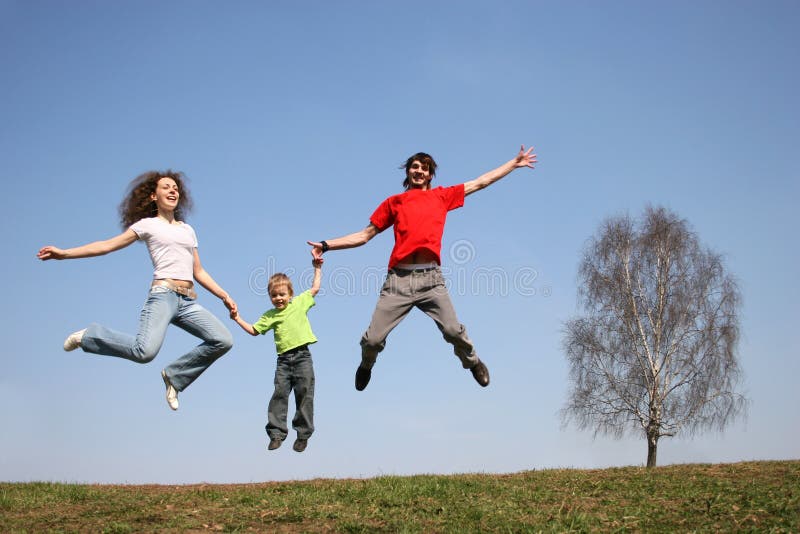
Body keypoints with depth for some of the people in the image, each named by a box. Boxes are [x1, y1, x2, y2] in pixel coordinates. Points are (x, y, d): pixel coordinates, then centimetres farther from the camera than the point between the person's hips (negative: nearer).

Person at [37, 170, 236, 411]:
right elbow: (108, 245, 2)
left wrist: (224, 296, 18)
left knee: (223, 340, -14)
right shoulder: (148, 224, 10)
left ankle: (174, 375, 5)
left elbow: (199, 272, 26)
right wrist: (64, 253, -7)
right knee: (145, 351, -28)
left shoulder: (188, 230, 24)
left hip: (189, 301, 5)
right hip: (163, 294, -5)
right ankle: (88, 336, 0)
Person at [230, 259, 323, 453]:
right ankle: (276, 433, -1)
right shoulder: (270, 315, 10)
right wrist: (238, 319, 9)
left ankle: (303, 434, 7)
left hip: (302, 356, -1)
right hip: (284, 359, 1)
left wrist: (317, 268, 16)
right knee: (279, 394, -6)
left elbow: (315, 288, 17)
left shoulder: (300, 303, 8)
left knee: (304, 394, -2)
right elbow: (254, 330, 15)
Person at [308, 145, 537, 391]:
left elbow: (481, 182, 24)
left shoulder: (442, 196, 19)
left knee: (453, 331, -15)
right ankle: (366, 365, 30)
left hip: (431, 279, 0)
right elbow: (365, 235, 19)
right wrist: (326, 245, 12)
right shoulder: (393, 202, 18)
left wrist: (514, 163, 27)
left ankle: (472, 361, 17)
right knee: (373, 339, -4)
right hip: (398, 279, 0)